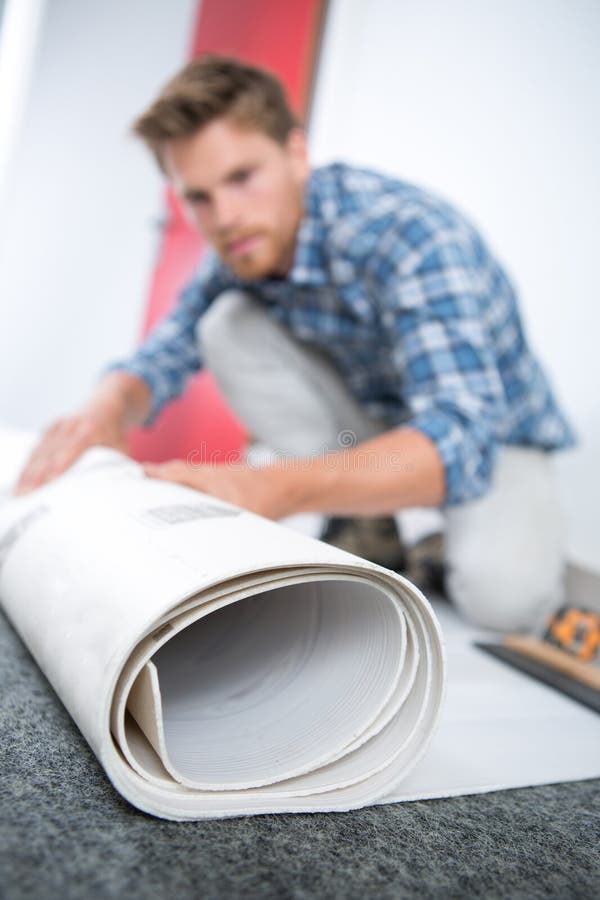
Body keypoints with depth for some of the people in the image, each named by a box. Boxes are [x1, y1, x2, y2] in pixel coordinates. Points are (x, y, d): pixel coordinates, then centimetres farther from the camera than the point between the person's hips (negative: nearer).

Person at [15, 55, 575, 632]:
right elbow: (160, 357, -4)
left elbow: (459, 438, -40)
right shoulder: (243, 247, -10)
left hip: (490, 435, -5)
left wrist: (273, 490, -54)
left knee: (500, 593, -36)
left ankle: (470, 542, 2)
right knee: (231, 323, -16)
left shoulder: (414, 235, -30)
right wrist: (108, 410, -29)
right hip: (372, 422, 6)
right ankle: (364, 531, -6)